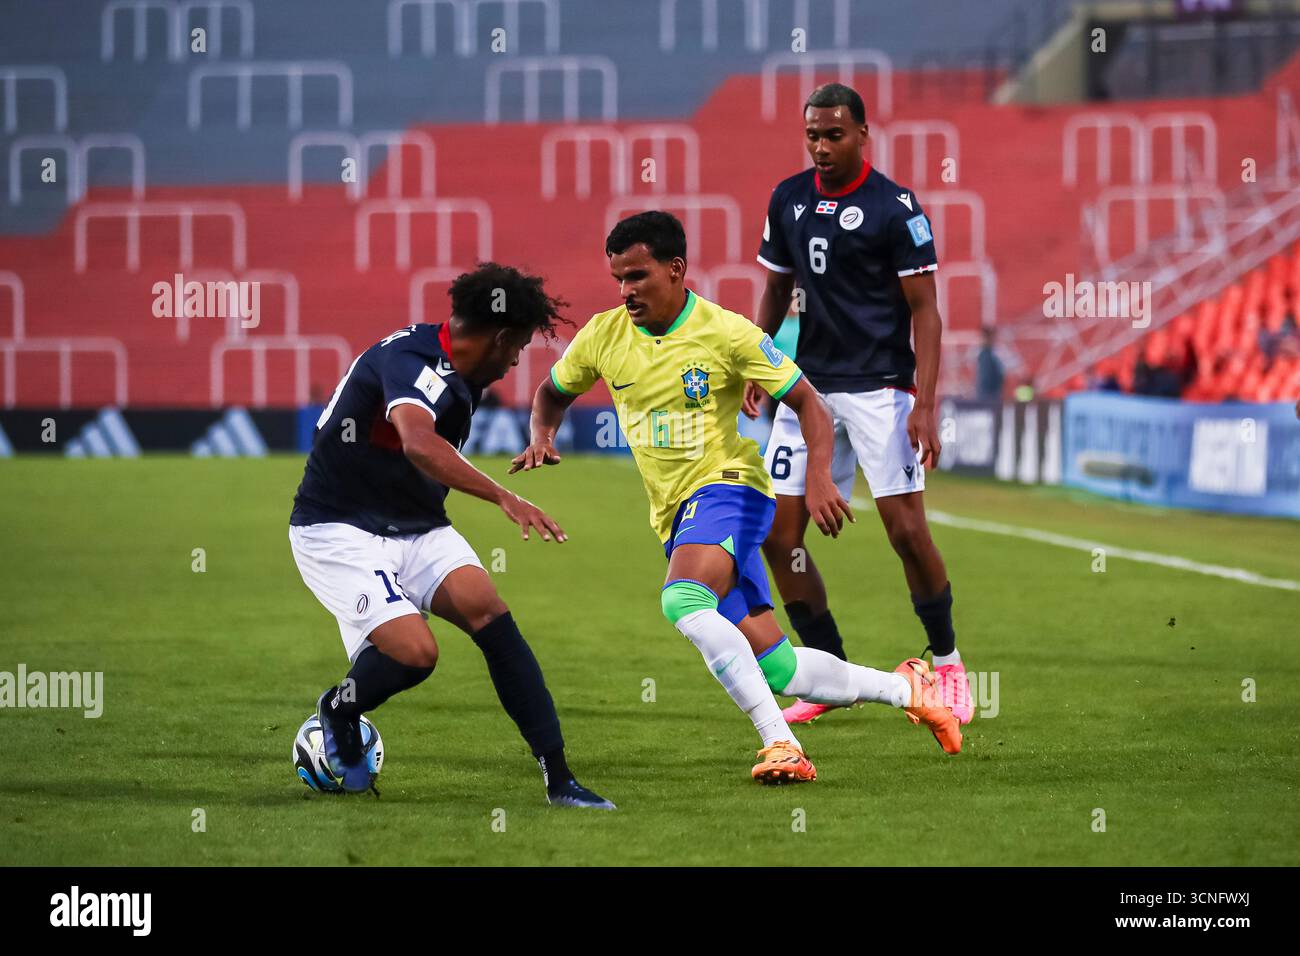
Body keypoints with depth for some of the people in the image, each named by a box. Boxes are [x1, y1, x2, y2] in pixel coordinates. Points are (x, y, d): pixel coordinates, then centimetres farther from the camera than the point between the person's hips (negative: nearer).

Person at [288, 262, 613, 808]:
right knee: (414, 652, -26)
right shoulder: (410, 359, -23)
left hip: (416, 527, 8)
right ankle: (339, 711, 9)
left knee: (488, 612, -17)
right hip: (339, 531, -8)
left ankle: (558, 777, -18)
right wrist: (504, 498, -50)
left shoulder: (461, 377, 7)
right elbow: (419, 444, -43)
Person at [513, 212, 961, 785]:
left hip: (726, 487, -6)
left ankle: (779, 743, -35)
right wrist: (541, 436, -2)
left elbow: (806, 402, -7)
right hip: (675, 516, 6)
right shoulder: (604, 336, 3)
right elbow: (552, 394, 20)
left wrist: (818, 478, -22)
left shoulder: (725, 333, -11)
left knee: (682, 599, -35)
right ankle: (906, 689, 23)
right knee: (776, 668, 2)